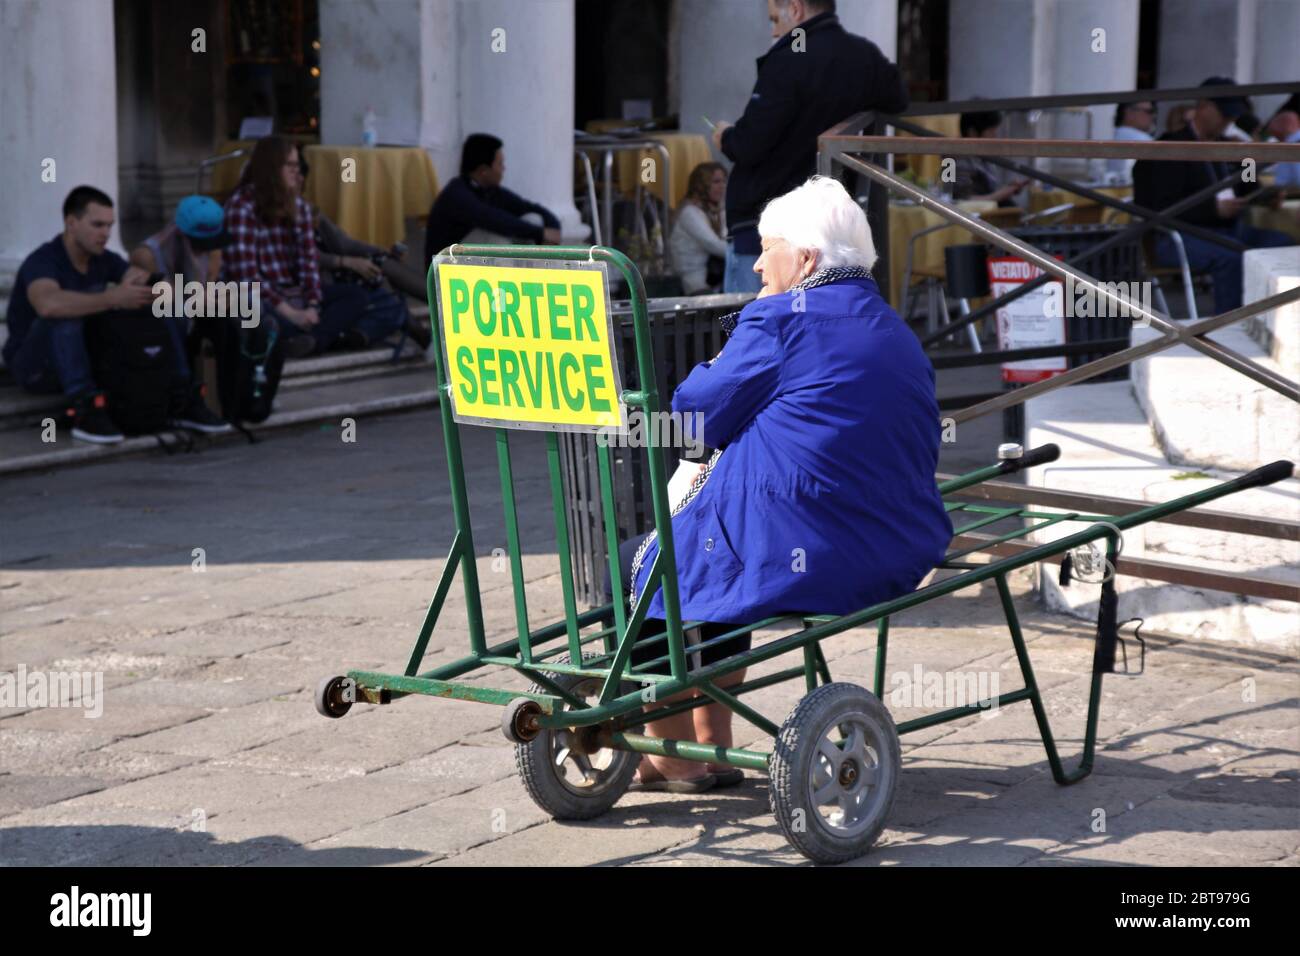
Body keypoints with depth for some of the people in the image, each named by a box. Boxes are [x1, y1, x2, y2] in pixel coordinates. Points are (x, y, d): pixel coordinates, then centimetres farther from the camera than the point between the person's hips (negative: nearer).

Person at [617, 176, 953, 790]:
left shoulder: (779, 319, -10)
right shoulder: (897, 335, 16)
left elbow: (692, 415, -5)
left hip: (793, 555, -9)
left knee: (640, 569, 14)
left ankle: (674, 757, 20)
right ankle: (712, 743, 31)